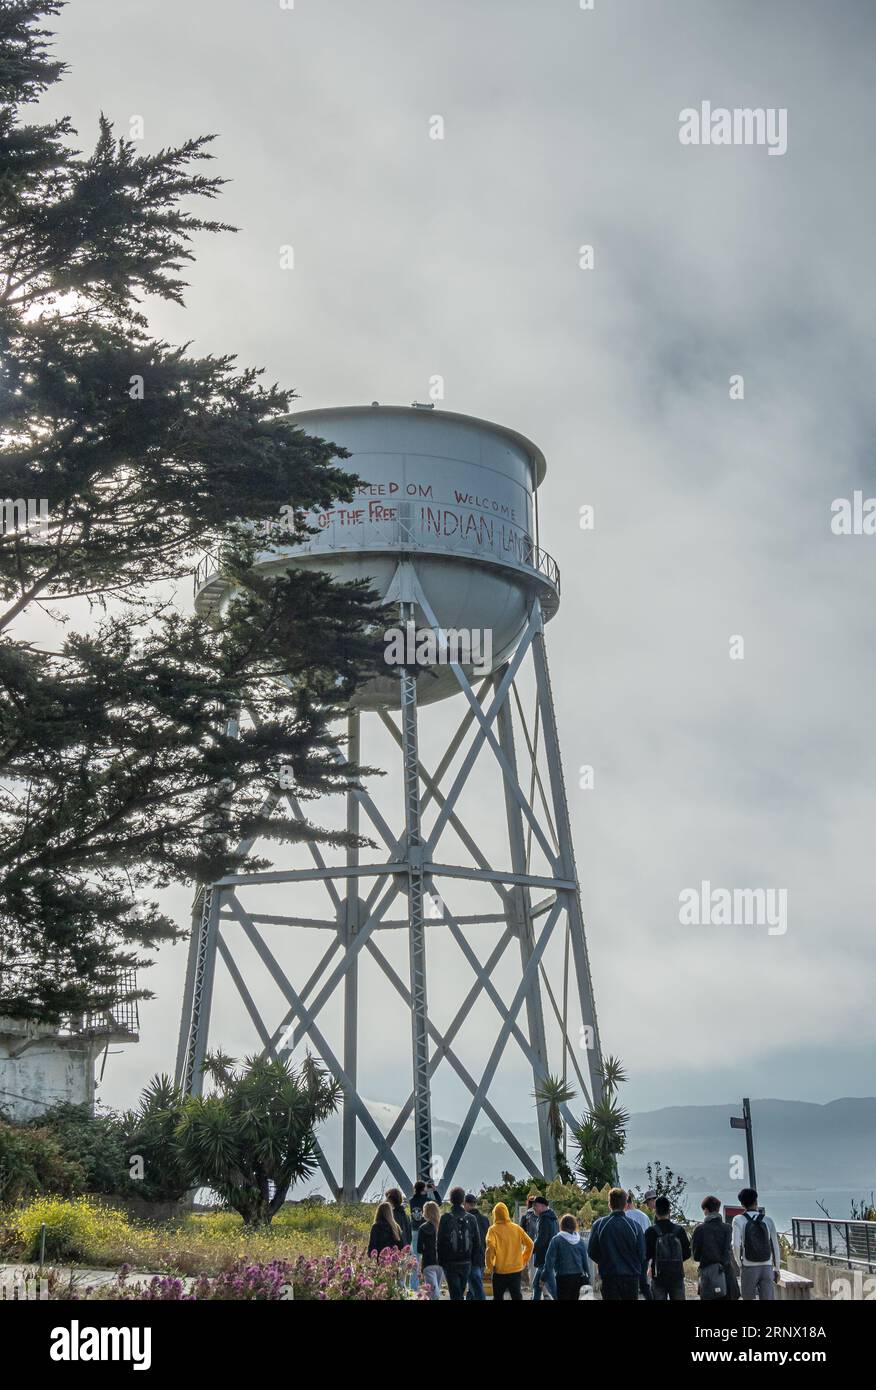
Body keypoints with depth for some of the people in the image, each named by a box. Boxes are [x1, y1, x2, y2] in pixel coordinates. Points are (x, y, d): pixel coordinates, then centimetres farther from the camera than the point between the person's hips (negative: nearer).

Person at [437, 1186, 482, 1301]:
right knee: (460, 1294, 18)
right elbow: (477, 1242, 4)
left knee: (455, 1295, -3)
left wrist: (441, 1261, 3)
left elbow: (440, 1242, -6)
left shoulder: (446, 1218, -9)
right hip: (466, 1262, 3)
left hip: (450, 1264, -3)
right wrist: (473, 1260, 12)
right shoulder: (471, 1218, 0)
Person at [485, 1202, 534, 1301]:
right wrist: (524, 1260, 15)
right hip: (517, 1269, 3)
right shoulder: (516, 1228, 2)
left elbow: (490, 1247, -24)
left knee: (498, 1297, 10)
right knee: (517, 1296, 10)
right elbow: (529, 1244, 5)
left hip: (500, 1270, -3)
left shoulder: (493, 1229, -9)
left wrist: (489, 1266, -13)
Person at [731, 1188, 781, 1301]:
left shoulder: (738, 1220, -3)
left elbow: (736, 1245, -13)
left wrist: (739, 1264, 2)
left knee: (749, 1299, 14)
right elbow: (775, 1246, 6)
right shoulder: (768, 1220, 3)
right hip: (767, 1268, 1)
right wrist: (777, 1269, 15)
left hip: (749, 1267, -1)